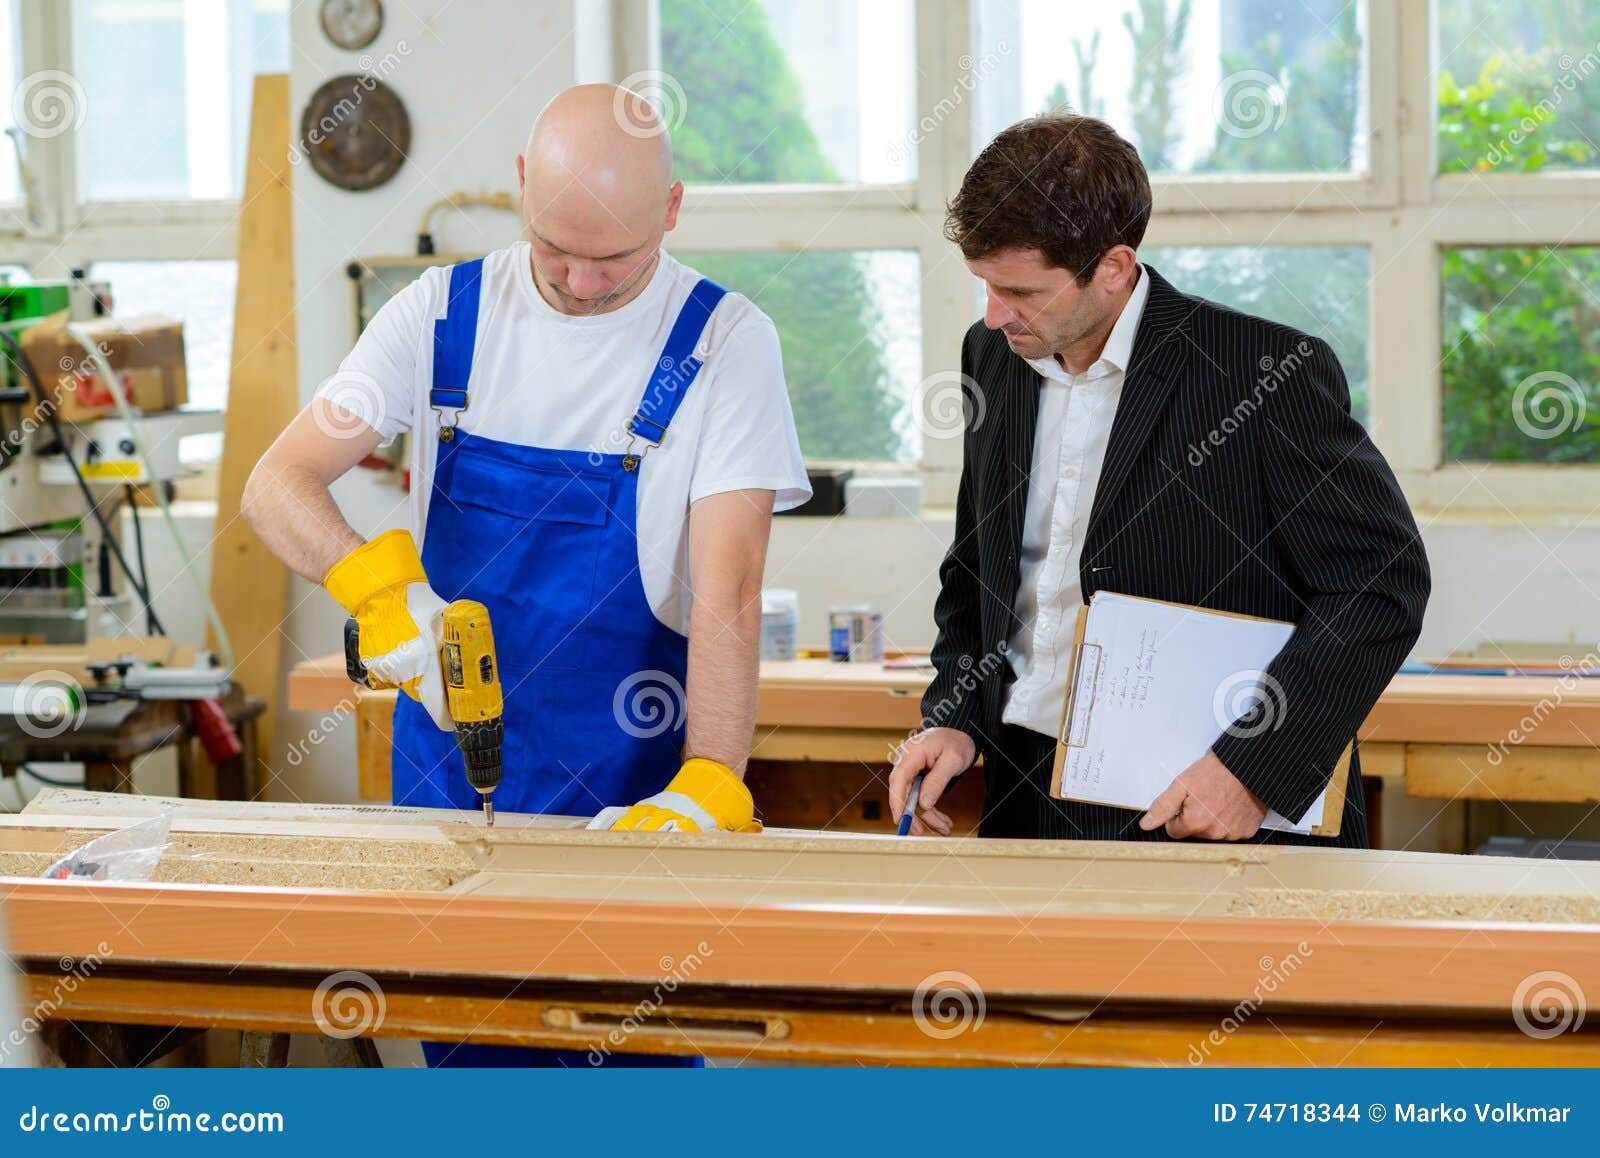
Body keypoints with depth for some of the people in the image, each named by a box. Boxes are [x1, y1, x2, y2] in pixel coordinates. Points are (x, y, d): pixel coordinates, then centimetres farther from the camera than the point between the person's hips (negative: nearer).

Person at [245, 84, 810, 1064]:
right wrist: (375, 581, -25)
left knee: (641, 1054, 1)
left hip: (633, 787, -2)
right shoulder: (442, 313, 0)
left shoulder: (724, 340, -7)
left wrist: (708, 787, -26)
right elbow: (276, 485, -5)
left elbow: (728, 589, -15)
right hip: (445, 755, 3)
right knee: (470, 1048, 10)